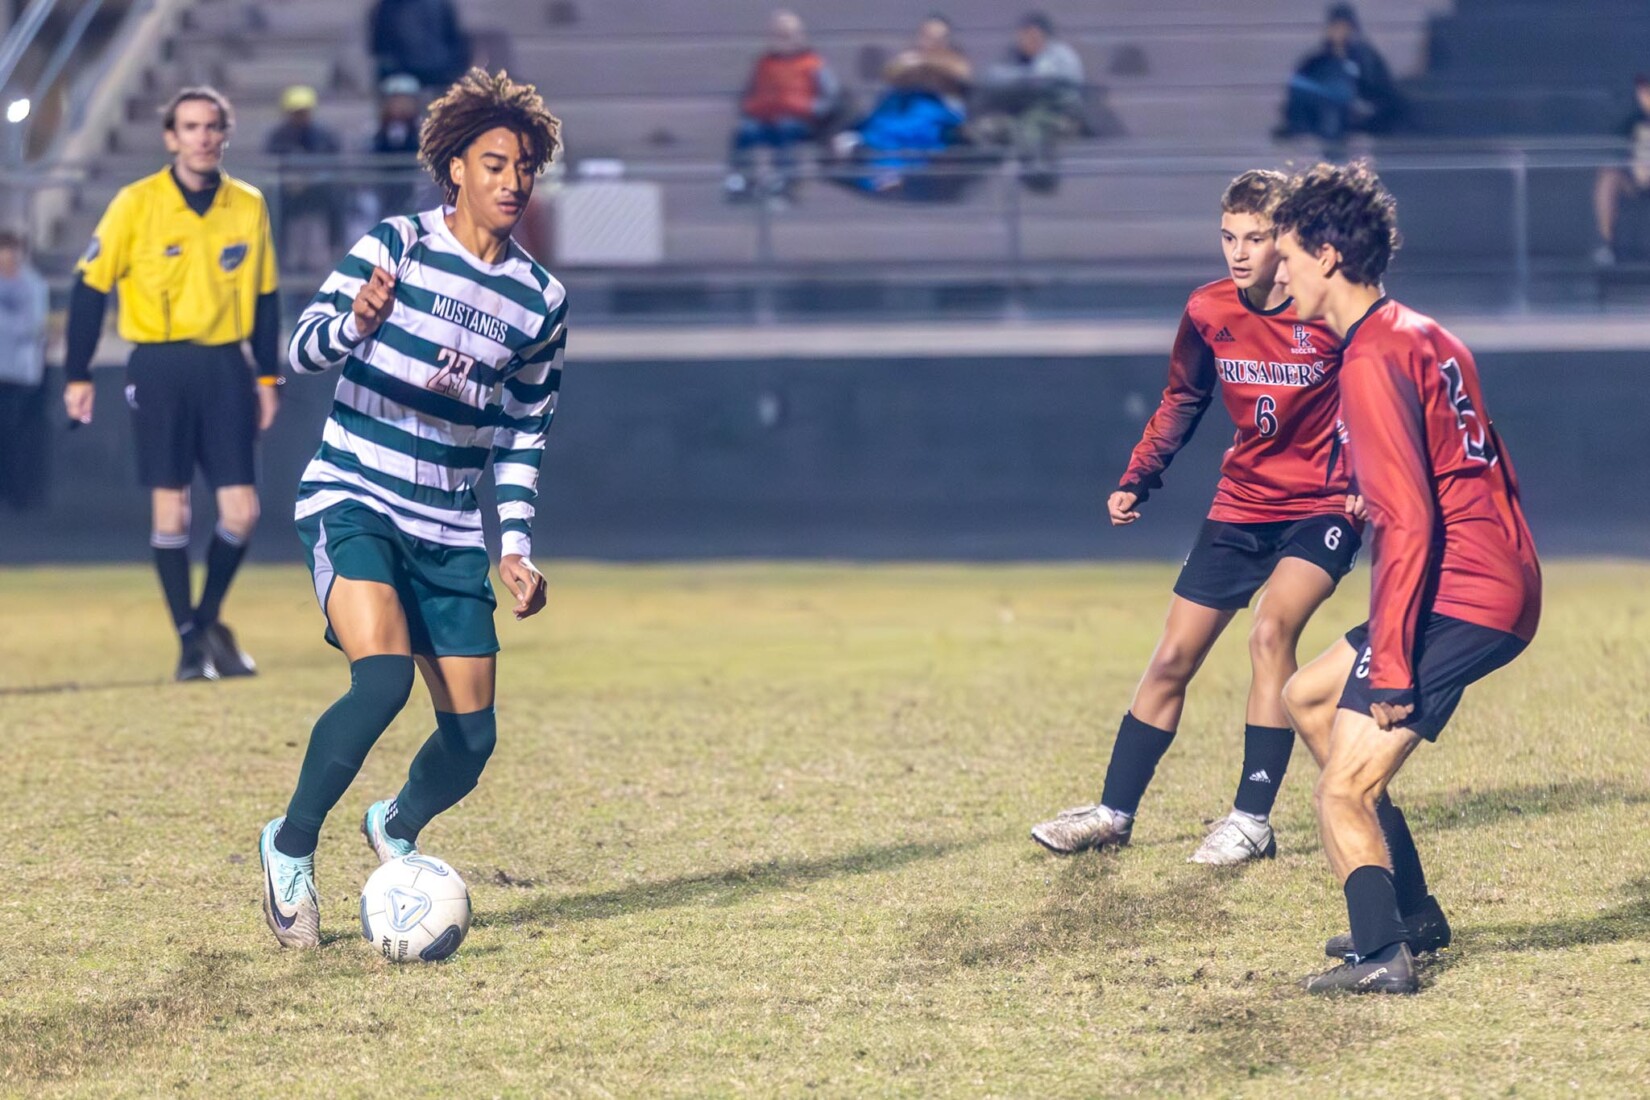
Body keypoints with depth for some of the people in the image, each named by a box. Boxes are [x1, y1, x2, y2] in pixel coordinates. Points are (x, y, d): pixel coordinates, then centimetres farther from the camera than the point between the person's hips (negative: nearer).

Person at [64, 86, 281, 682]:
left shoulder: (249, 206, 5)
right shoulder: (136, 205, -5)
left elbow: (265, 296, 13)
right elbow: (91, 286, -1)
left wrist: (268, 377, 11)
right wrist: (78, 375, -3)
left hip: (225, 366, 3)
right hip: (158, 365, -3)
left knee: (241, 512, -2)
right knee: (171, 510, -3)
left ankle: (209, 619, 21)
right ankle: (189, 641, 8)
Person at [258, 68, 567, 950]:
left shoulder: (541, 299, 8)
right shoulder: (398, 246, -5)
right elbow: (302, 348, -14)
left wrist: (516, 545, 9)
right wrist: (354, 322, -37)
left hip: (450, 532, 5)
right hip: (352, 502, -5)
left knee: (472, 736, 1)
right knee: (384, 677, -27)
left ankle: (396, 829, 35)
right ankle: (291, 846, -7)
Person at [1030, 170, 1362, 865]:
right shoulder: (1208, 312, -4)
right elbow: (1182, 401, 13)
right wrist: (1138, 480, 4)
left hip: (1321, 506, -5)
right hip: (1241, 505, 5)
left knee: (1271, 631, -26)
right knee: (1173, 658, 6)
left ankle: (1252, 820, -18)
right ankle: (1113, 814, 19)